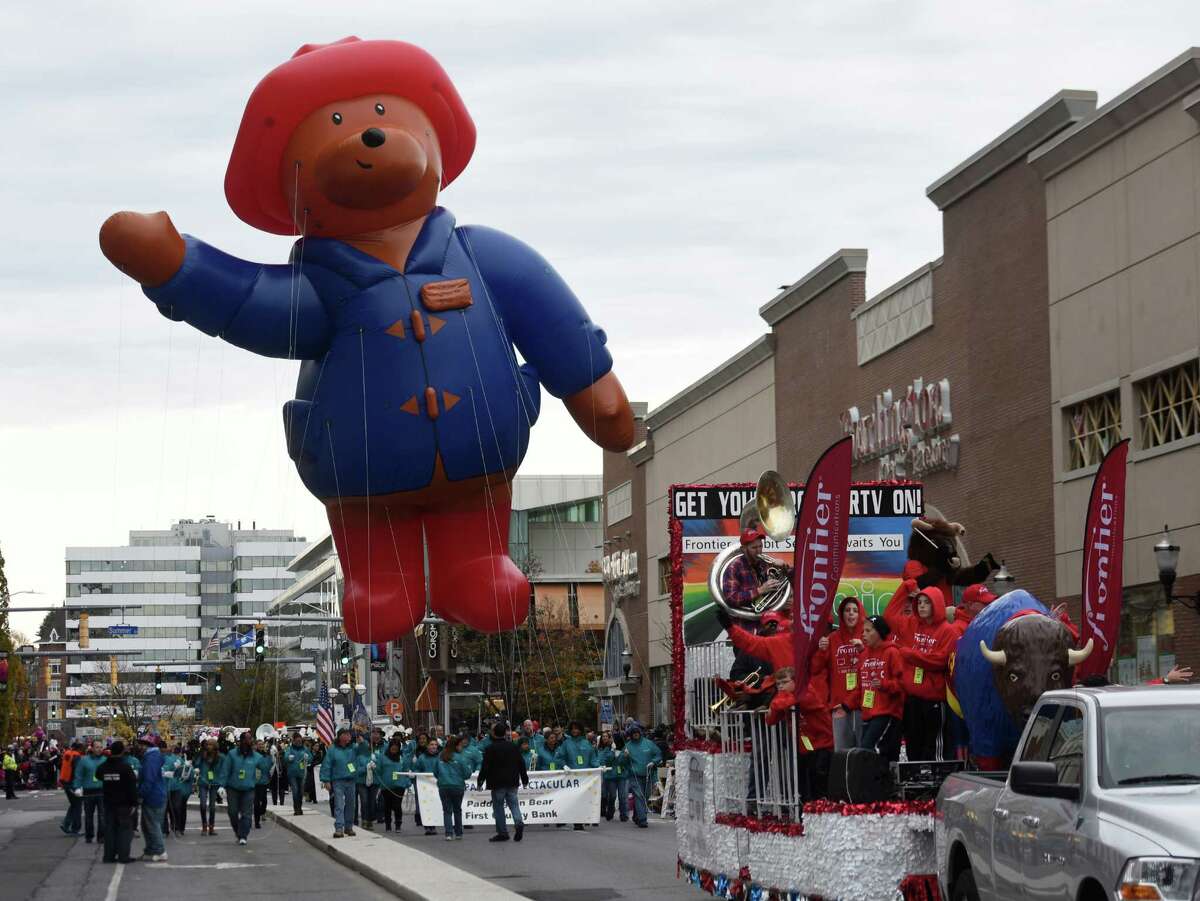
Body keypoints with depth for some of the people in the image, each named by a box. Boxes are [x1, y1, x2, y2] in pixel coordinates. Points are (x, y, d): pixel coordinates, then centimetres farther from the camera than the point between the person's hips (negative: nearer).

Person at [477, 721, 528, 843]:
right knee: (513, 803, 9)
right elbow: (522, 764, 11)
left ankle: (502, 832, 3)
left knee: (498, 806, 4)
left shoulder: (490, 749, -8)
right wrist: (524, 780, 21)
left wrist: (480, 782, -2)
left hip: (497, 783, -4)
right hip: (512, 782, 4)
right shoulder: (514, 747, 7)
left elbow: (485, 767, -10)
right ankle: (519, 823, -17)